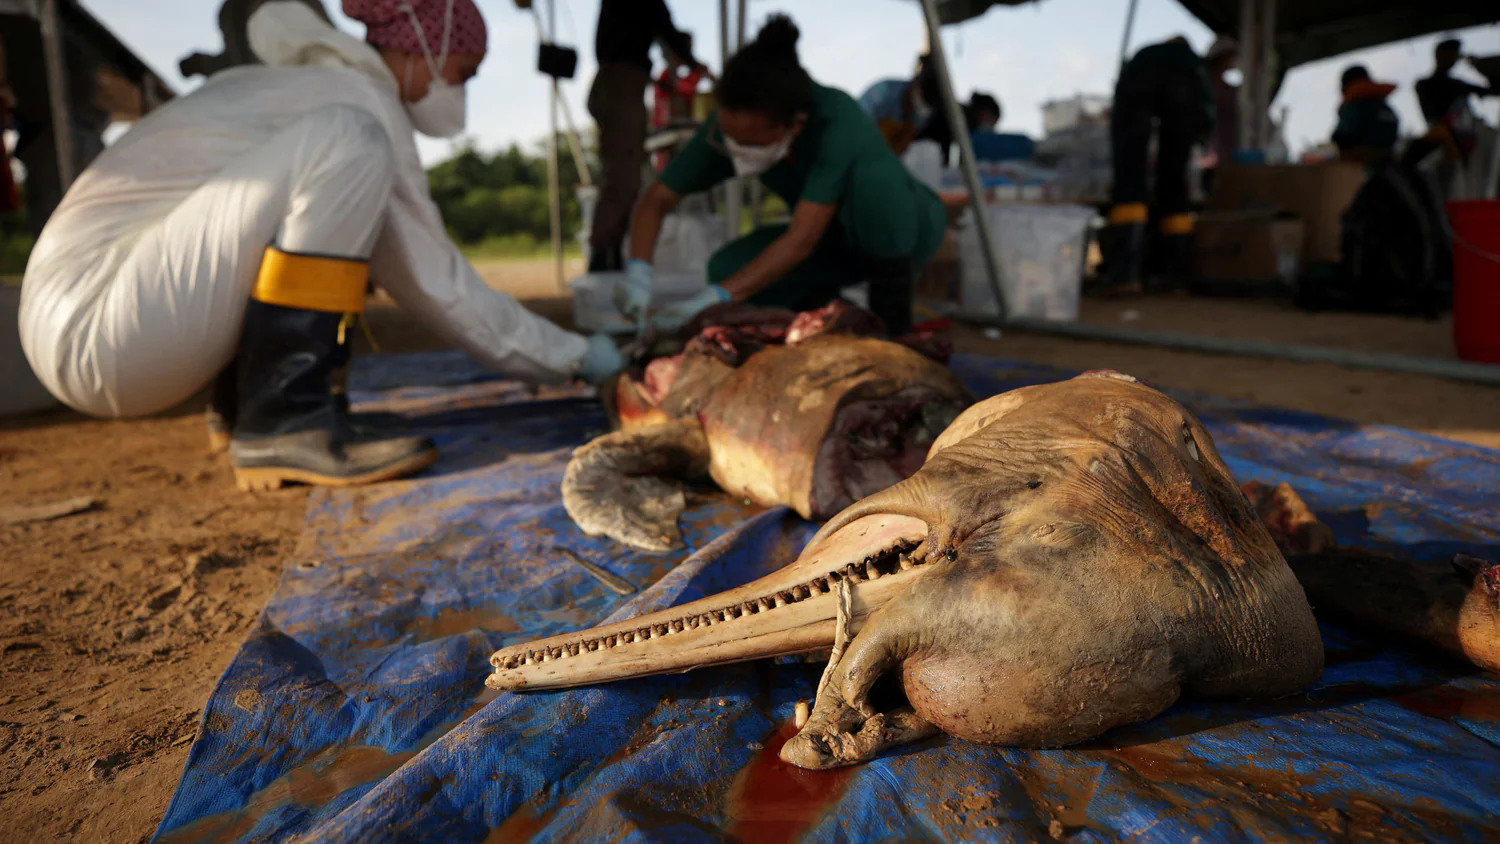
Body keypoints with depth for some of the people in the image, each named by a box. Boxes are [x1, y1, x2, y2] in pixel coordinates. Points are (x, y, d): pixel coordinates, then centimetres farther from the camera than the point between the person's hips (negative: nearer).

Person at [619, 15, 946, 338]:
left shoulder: (837, 122, -35)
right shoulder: (728, 128, -20)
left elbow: (802, 241, -41)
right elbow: (656, 200, -15)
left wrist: (716, 298, -47)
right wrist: (638, 272, -33)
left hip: (909, 227, -4)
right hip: (838, 238, 5)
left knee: (872, 175, -38)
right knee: (728, 267, -20)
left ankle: (894, 329, -23)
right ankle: (833, 312, 5)